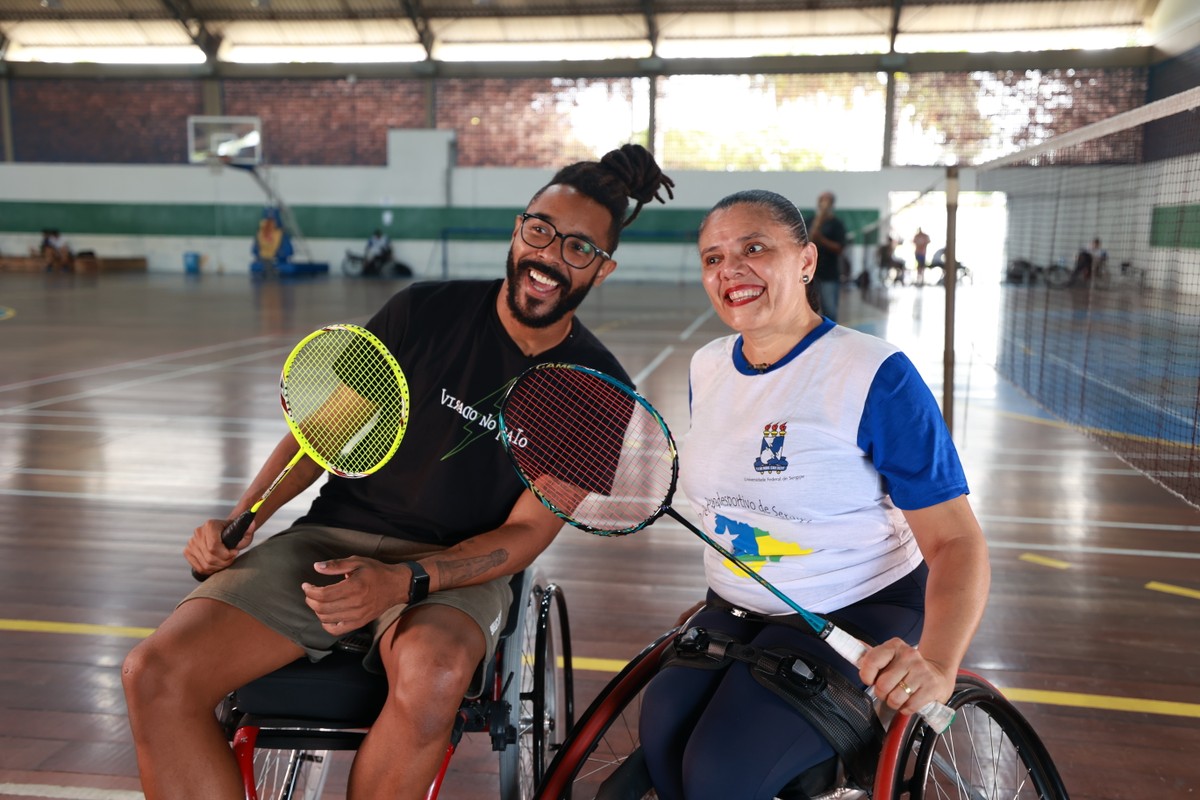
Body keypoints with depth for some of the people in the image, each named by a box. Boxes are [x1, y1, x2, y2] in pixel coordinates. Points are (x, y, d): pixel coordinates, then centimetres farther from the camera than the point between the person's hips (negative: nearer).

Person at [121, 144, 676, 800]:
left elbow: (525, 534, -5)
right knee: (155, 675, -20)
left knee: (432, 676, -38)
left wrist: (402, 580, -21)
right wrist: (242, 518, -7)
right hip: (332, 538, 2)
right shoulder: (425, 312, -2)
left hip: (456, 568, -1)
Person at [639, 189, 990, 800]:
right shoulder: (706, 367, 4)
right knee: (661, 735, -21)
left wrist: (936, 662, -35)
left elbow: (956, 540, -19)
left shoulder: (875, 376, -16)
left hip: (860, 619, -5)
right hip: (734, 613, 6)